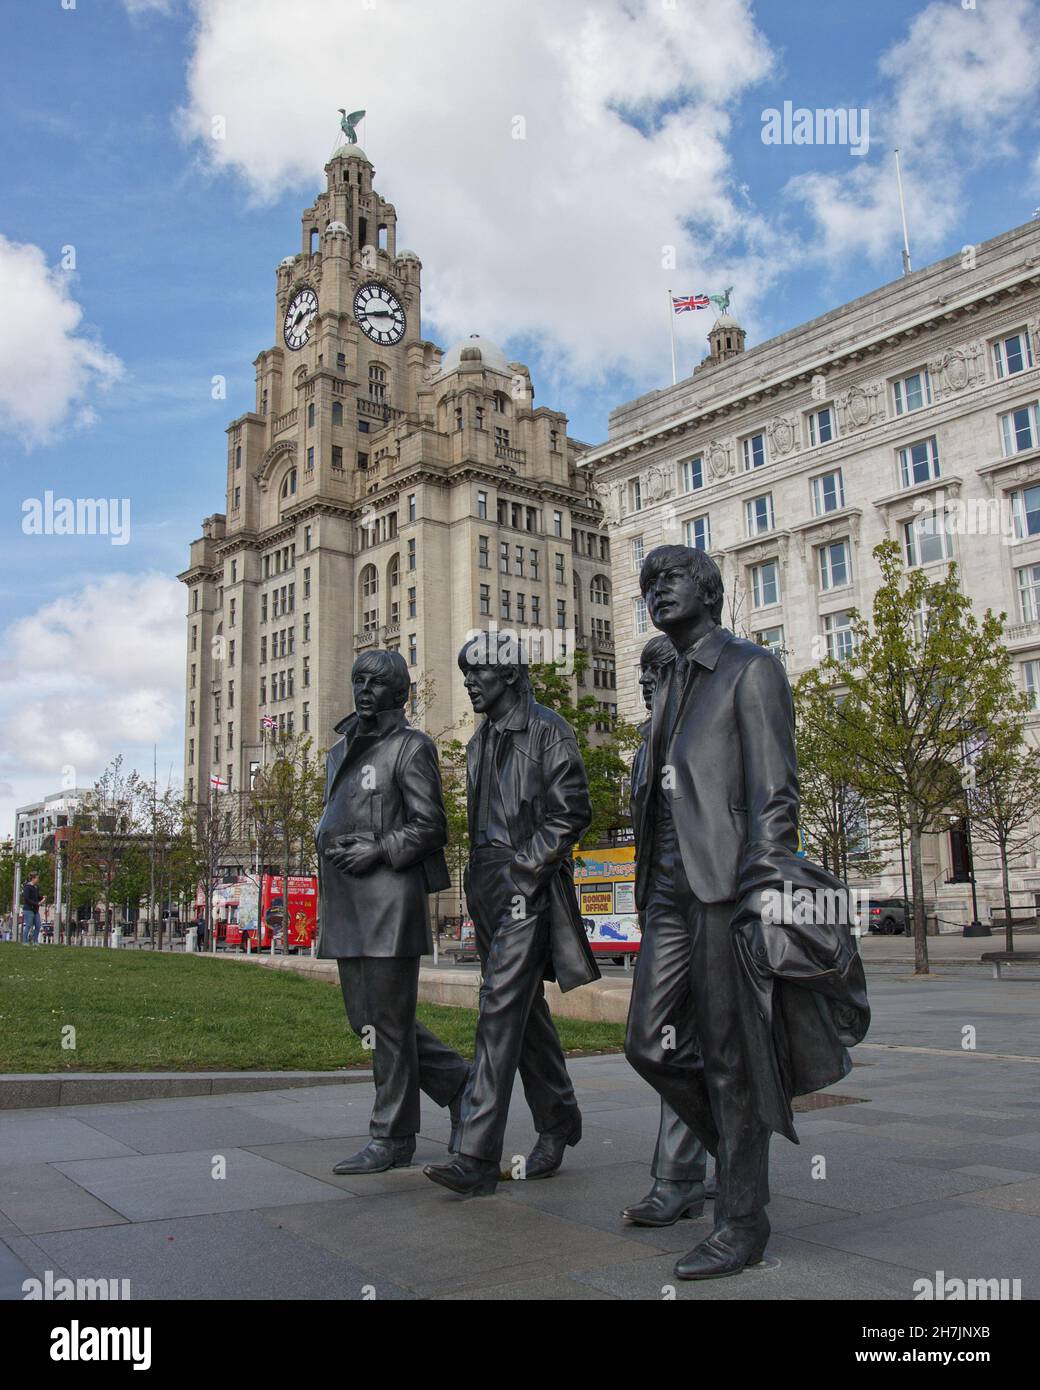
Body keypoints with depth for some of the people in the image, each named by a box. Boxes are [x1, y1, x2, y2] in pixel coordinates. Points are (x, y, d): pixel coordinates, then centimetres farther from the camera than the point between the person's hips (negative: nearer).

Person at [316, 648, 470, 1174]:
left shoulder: (410, 747, -2)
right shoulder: (341, 750, 20)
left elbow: (430, 826, -6)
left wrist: (379, 850, -16)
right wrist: (330, 840, 6)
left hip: (390, 897, -8)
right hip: (346, 903, 8)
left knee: (388, 1018, -3)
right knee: (366, 1016, 10)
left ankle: (392, 1138, 8)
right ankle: (457, 1081, 25)